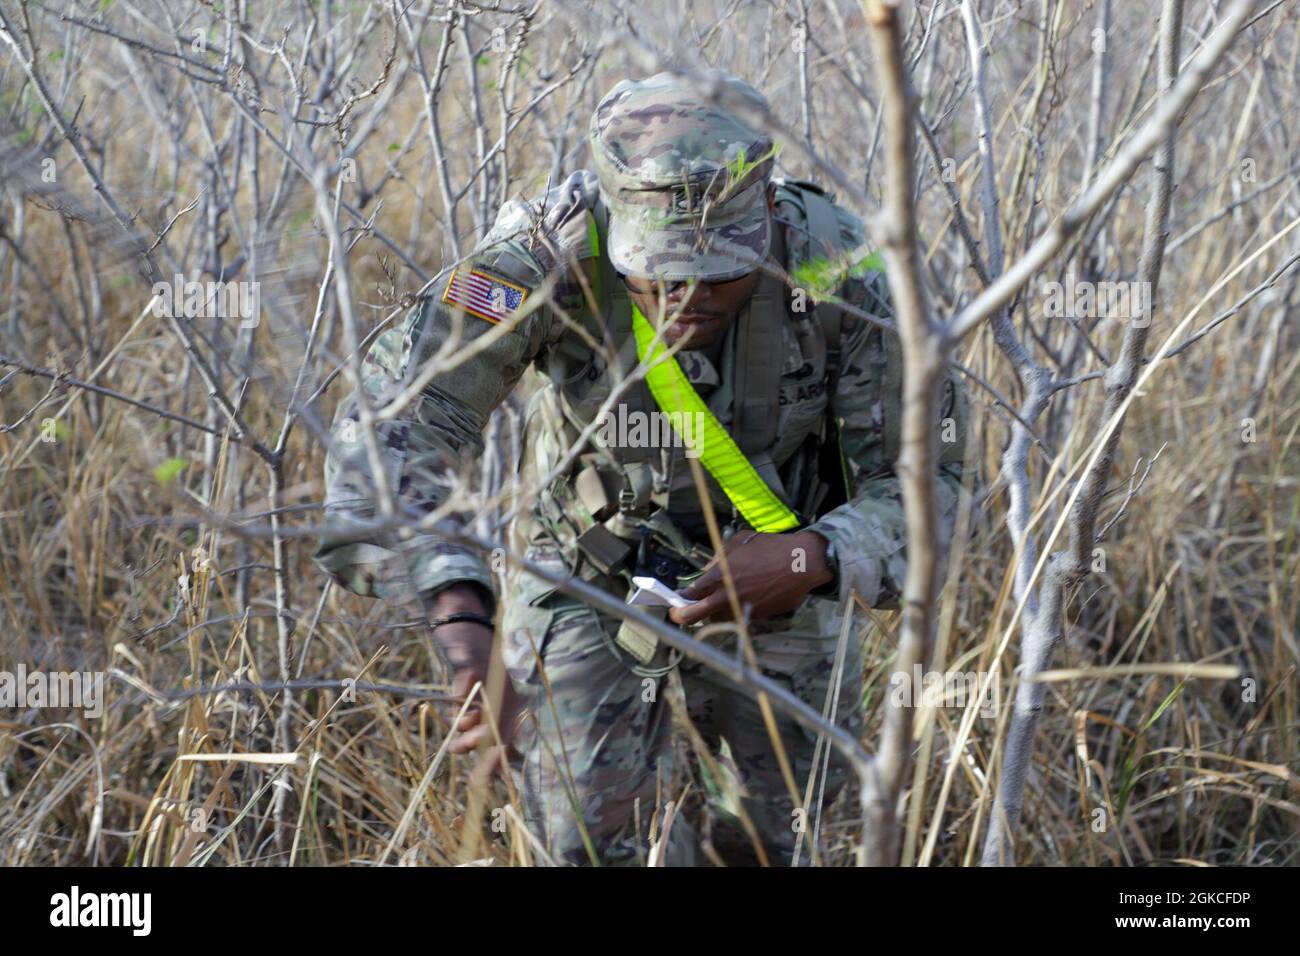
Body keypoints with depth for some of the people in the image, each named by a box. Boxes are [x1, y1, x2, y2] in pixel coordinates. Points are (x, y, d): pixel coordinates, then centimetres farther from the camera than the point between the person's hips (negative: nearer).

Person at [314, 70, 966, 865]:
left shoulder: (838, 271, -29)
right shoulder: (549, 255, -33)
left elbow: (925, 477, -19)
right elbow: (394, 422, -41)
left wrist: (817, 559, -40)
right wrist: (462, 615, -55)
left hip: (773, 577, 1)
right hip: (588, 586, -1)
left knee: (771, 833, 15)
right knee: (598, 839, -10)